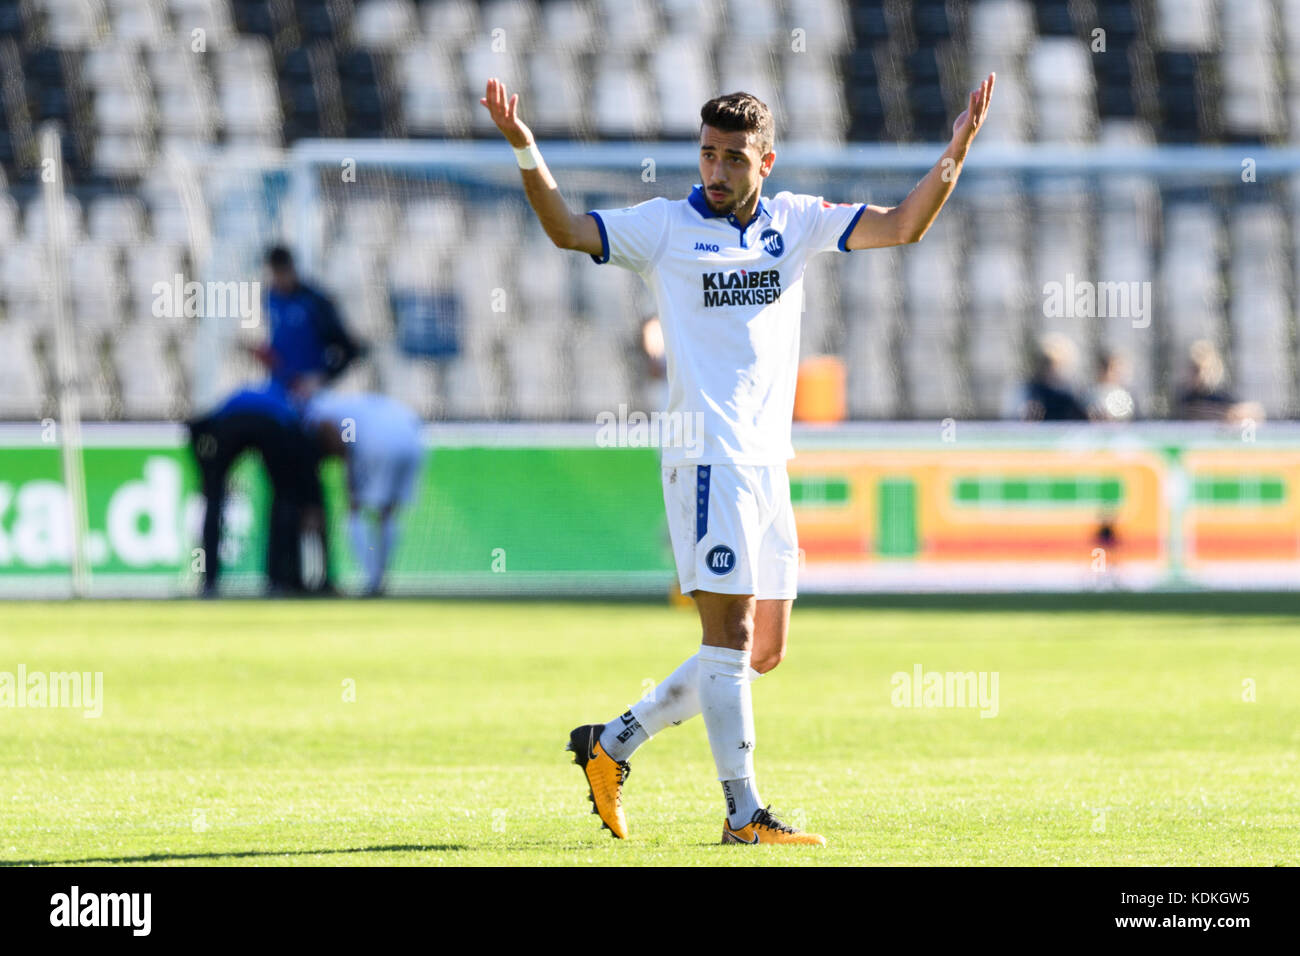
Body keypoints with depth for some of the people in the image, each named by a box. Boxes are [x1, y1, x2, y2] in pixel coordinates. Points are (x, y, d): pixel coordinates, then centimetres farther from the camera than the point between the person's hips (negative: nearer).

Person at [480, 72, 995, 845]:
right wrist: (526, 149, -23)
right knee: (731, 636, -10)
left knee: (764, 649, 10)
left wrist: (956, 152, -6)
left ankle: (614, 743, 19)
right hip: (709, 457, -6)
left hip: (769, 462, 6)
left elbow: (902, 227, 7)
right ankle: (745, 813, -7)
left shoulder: (797, 223, 11)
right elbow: (567, 229, -9)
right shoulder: (665, 226, 0)